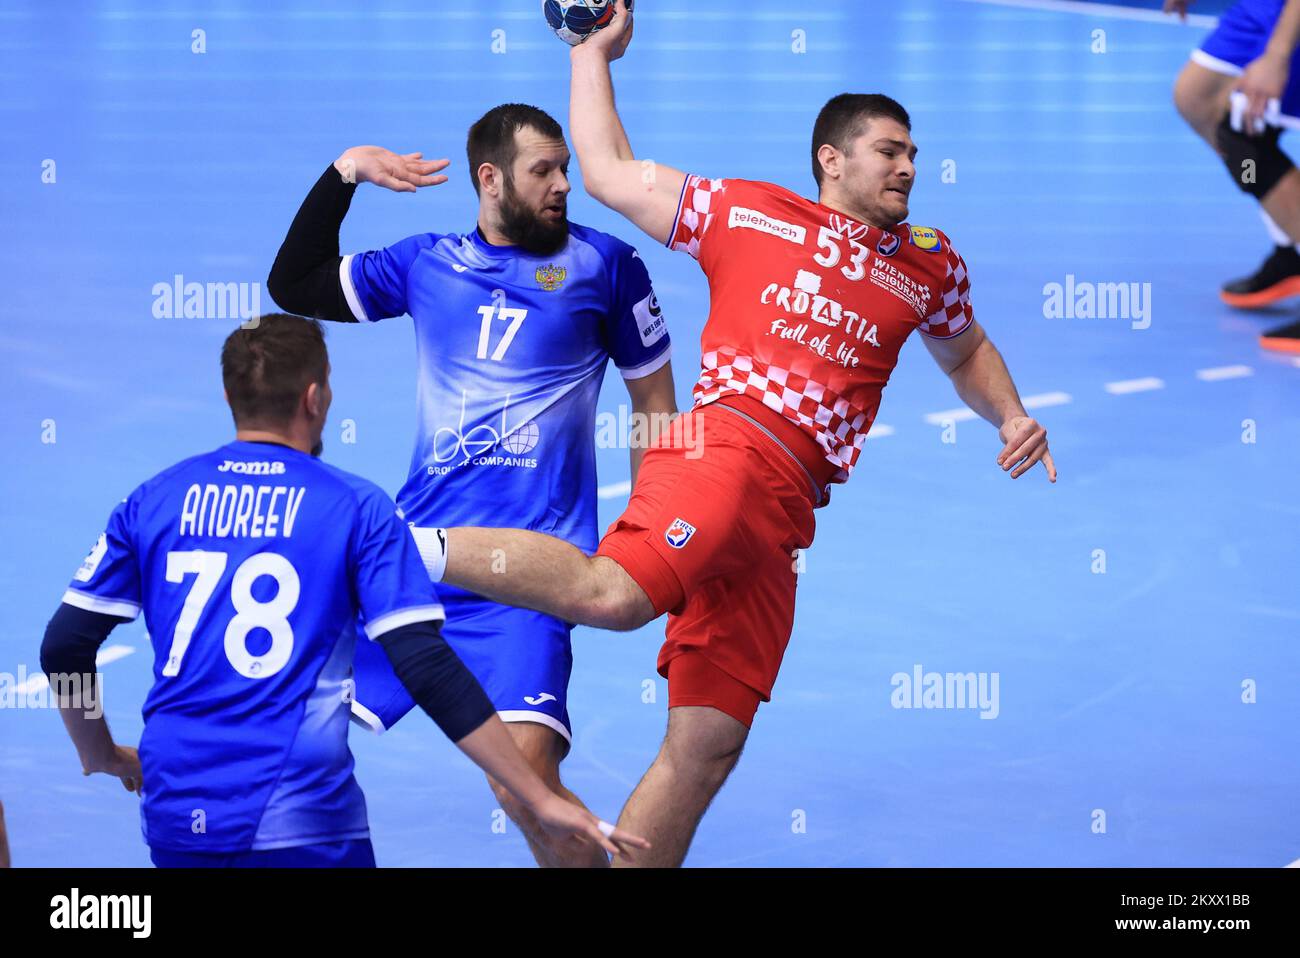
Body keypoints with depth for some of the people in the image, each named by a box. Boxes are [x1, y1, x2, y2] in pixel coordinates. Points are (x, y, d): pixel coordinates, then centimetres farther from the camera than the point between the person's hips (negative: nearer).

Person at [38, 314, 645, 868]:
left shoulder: (152, 502, 7)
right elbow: (429, 670, -8)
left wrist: (101, 754, 26)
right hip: (296, 822, -3)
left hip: (174, 817, 3)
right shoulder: (357, 510, -1)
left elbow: (63, 650, 7)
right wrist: (542, 801, -5)